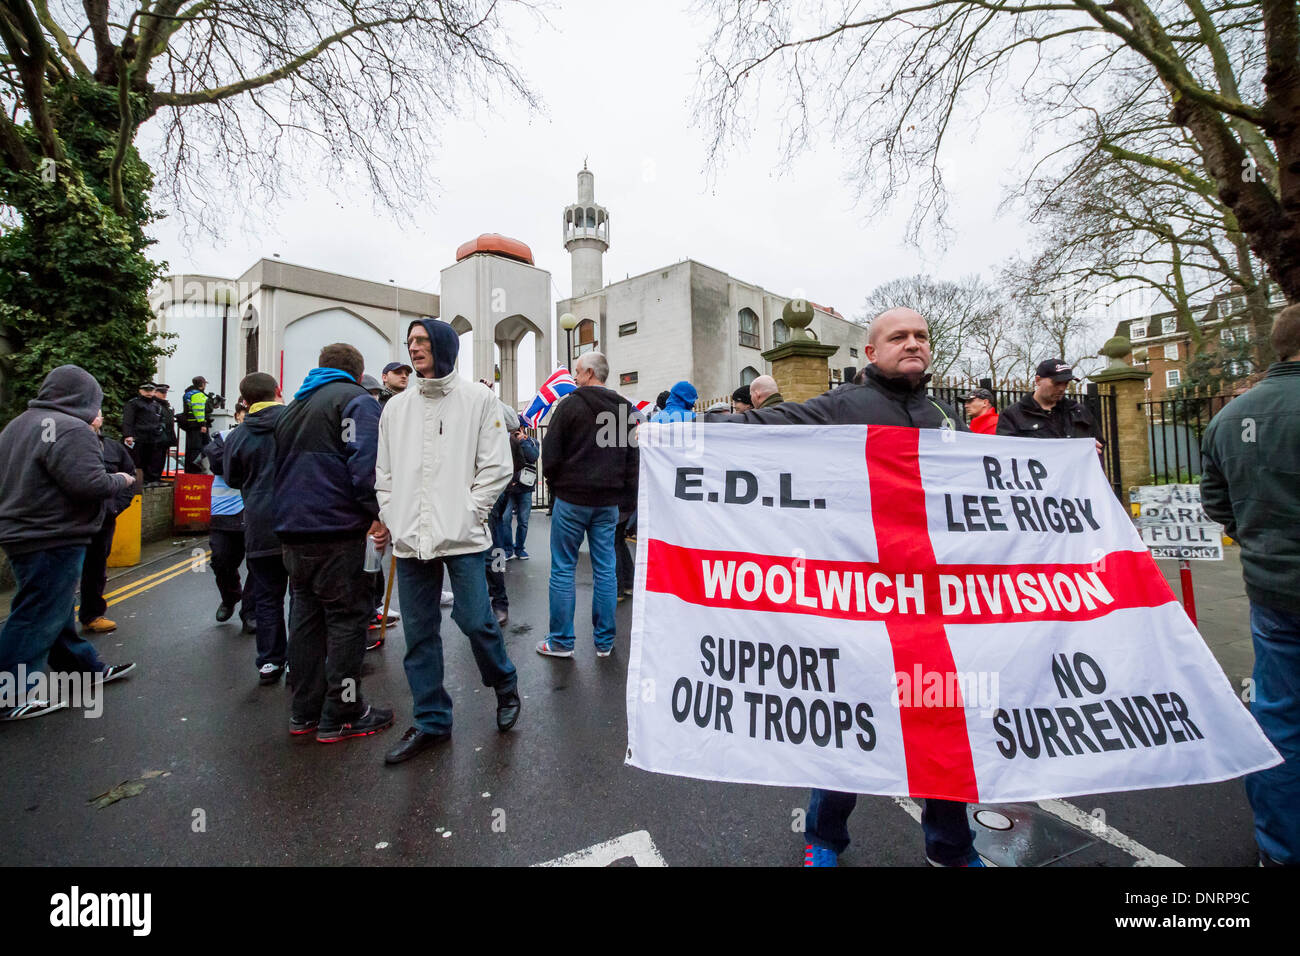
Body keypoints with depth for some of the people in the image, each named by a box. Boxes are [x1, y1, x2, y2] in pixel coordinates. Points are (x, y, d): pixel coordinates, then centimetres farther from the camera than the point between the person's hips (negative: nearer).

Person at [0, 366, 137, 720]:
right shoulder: (71, 430, -19)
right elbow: (90, 485, -26)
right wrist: (120, 480, -7)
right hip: (53, 539, -10)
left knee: (56, 610, 19)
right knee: (38, 617, -1)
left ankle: (84, 667, 33)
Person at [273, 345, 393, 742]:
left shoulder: (294, 406, 23)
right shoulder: (355, 400, -5)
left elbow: (279, 466, 26)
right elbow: (365, 461, -19)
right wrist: (376, 512, -15)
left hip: (292, 529, 9)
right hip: (336, 529, -8)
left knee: (305, 617, 14)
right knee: (347, 618, 0)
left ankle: (305, 711, 23)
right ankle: (342, 715, 6)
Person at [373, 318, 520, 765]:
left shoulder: (478, 398, 2)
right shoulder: (395, 406, 14)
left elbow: (495, 466, -2)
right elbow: (384, 471, 16)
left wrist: (469, 512, -10)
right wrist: (389, 517, 3)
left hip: (461, 535, -4)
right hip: (409, 539, 5)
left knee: (474, 619, -4)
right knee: (419, 633, 9)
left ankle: (505, 685, 26)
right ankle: (430, 721, 25)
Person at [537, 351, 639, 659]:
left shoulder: (571, 404, -8)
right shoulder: (626, 409, 8)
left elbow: (550, 453, -8)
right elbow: (633, 458, 8)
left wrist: (556, 485, 9)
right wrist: (627, 500, 11)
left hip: (572, 498, -5)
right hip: (609, 501, 5)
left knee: (562, 569, 5)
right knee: (606, 569, 9)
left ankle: (561, 641, 13)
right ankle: (604, 641, 17)